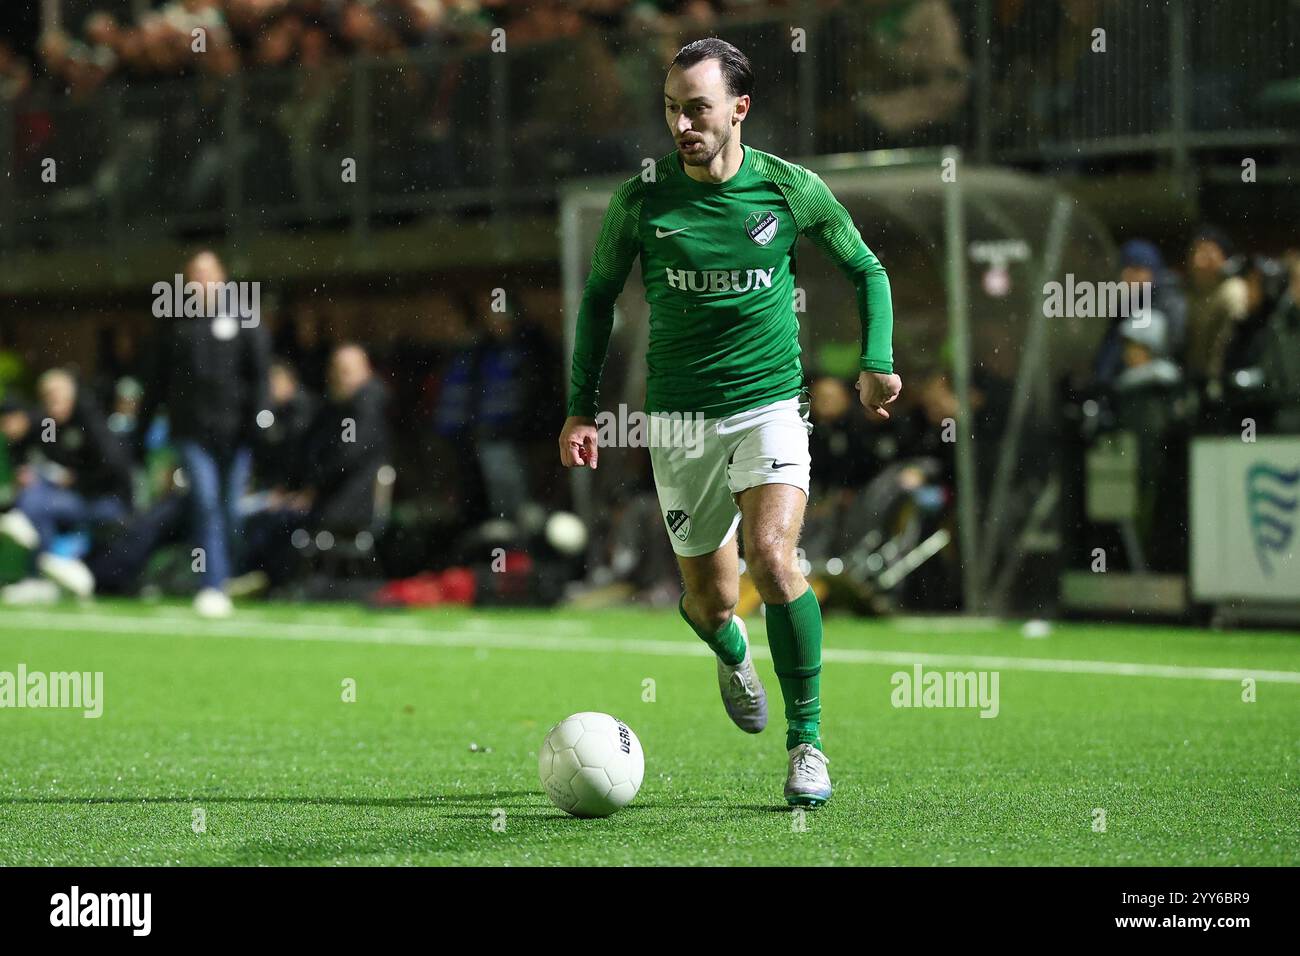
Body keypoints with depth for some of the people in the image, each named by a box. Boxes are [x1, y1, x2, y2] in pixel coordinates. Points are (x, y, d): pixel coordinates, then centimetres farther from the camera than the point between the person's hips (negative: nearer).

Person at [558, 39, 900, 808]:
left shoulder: (790, 190, -6)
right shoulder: (642, 202, -5)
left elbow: (867, 270, 11)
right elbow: (600, 297, 10)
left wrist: (877, 361, 0)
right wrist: (584, 409, 6)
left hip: (770, 405, -2)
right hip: (680, 421, 2)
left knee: (773, 556, -25)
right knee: (710, 603, 7)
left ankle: (808, 742, -11)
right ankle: (733, 652, 47)